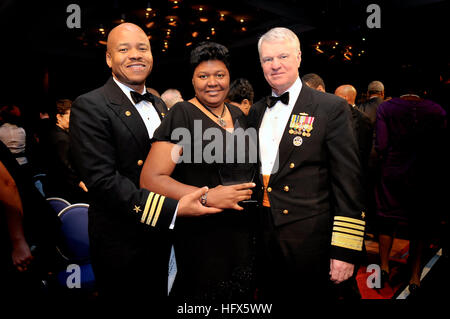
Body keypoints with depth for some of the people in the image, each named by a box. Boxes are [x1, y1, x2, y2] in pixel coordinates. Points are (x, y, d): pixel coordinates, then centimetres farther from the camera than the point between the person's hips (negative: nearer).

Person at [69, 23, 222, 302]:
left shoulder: (159, 105, 8)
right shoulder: (90, 107, -15)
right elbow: (102, 180, -24)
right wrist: (173, 208, -29)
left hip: (160, 235, 7)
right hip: (121, 244, -6)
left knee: (158, 298, 23)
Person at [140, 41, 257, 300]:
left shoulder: (238, 115, 8)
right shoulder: (182, 115, -12)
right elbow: (150, 179, -18)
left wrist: (255, 188, 5)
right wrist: (208, 197, -22)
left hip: (243, 233, 7)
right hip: (201, 234, -6)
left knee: (243, 291, 18)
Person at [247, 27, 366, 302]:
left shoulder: (332, 108, -7)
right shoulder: (257, 111, 10)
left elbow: (348, 182, -10)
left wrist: (344, 250, -13)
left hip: (308, 237, -4)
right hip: (263, 234, 5)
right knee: (270, 297, 18)